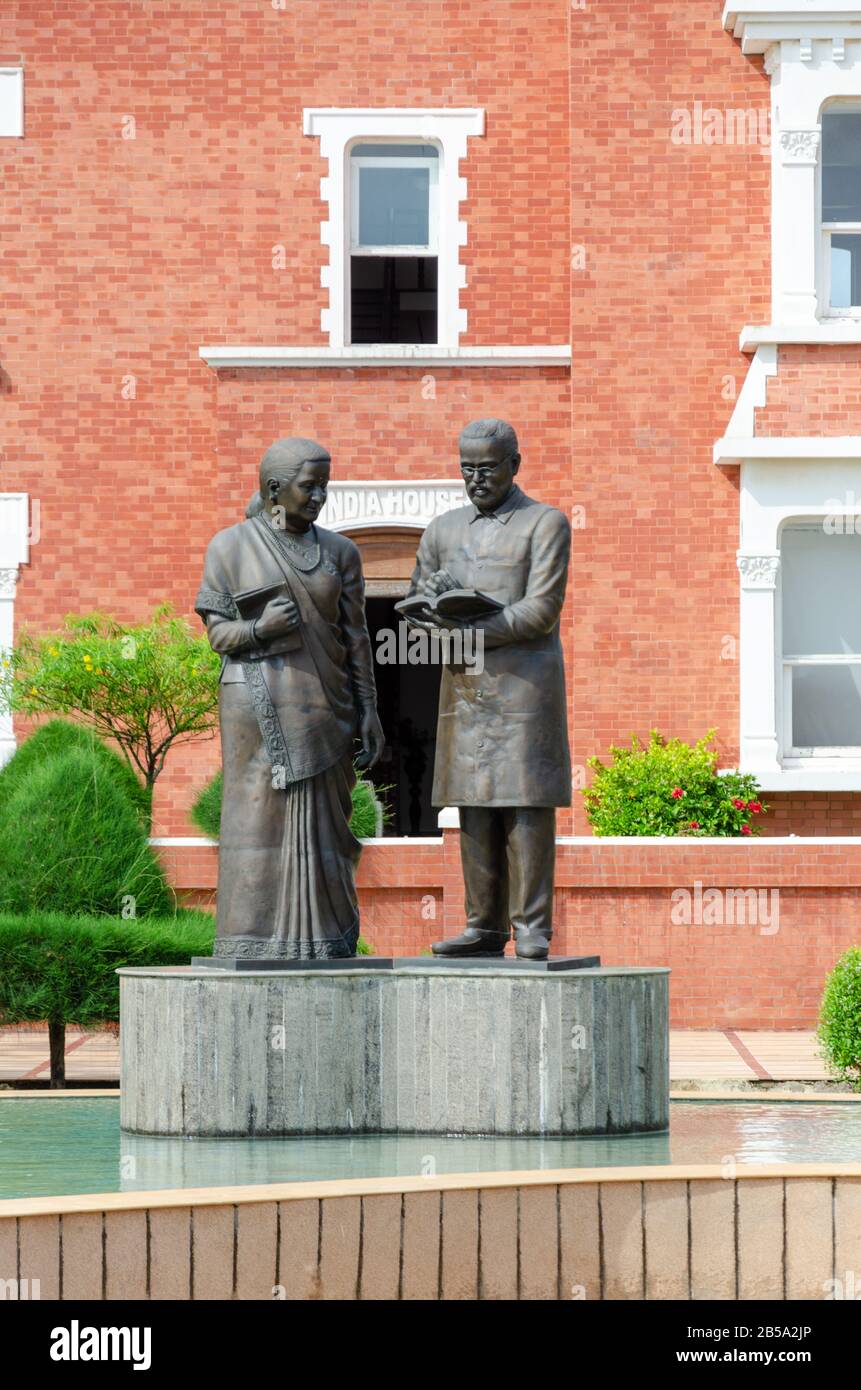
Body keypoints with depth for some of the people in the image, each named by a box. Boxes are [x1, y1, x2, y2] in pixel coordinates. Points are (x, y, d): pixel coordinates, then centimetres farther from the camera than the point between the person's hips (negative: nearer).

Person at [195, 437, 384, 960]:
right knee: (257, 824, -5)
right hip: (259, 704, -3)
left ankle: (320, 949, 6)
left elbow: (354, 637, 8)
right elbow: (218, 632, 1)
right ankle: (252, 954, -1)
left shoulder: (338, 552, 7)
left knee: (319, 827, 1)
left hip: (320, 707, 3)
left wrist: (369, 711, 0)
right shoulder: (231, 547, 0)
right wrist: (259, 629, -19)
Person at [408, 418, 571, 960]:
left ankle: (533, 930, -4)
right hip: (463, 690, 5)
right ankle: (486, 927, 8)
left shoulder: (547, 524, 0)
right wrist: (431, 596, -5)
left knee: (527, 808, -6)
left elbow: (542, 609, -10)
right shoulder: (444, 530, 16)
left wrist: (470, 632, -16)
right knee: (476, 812, 4)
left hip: (524, 689, -5)